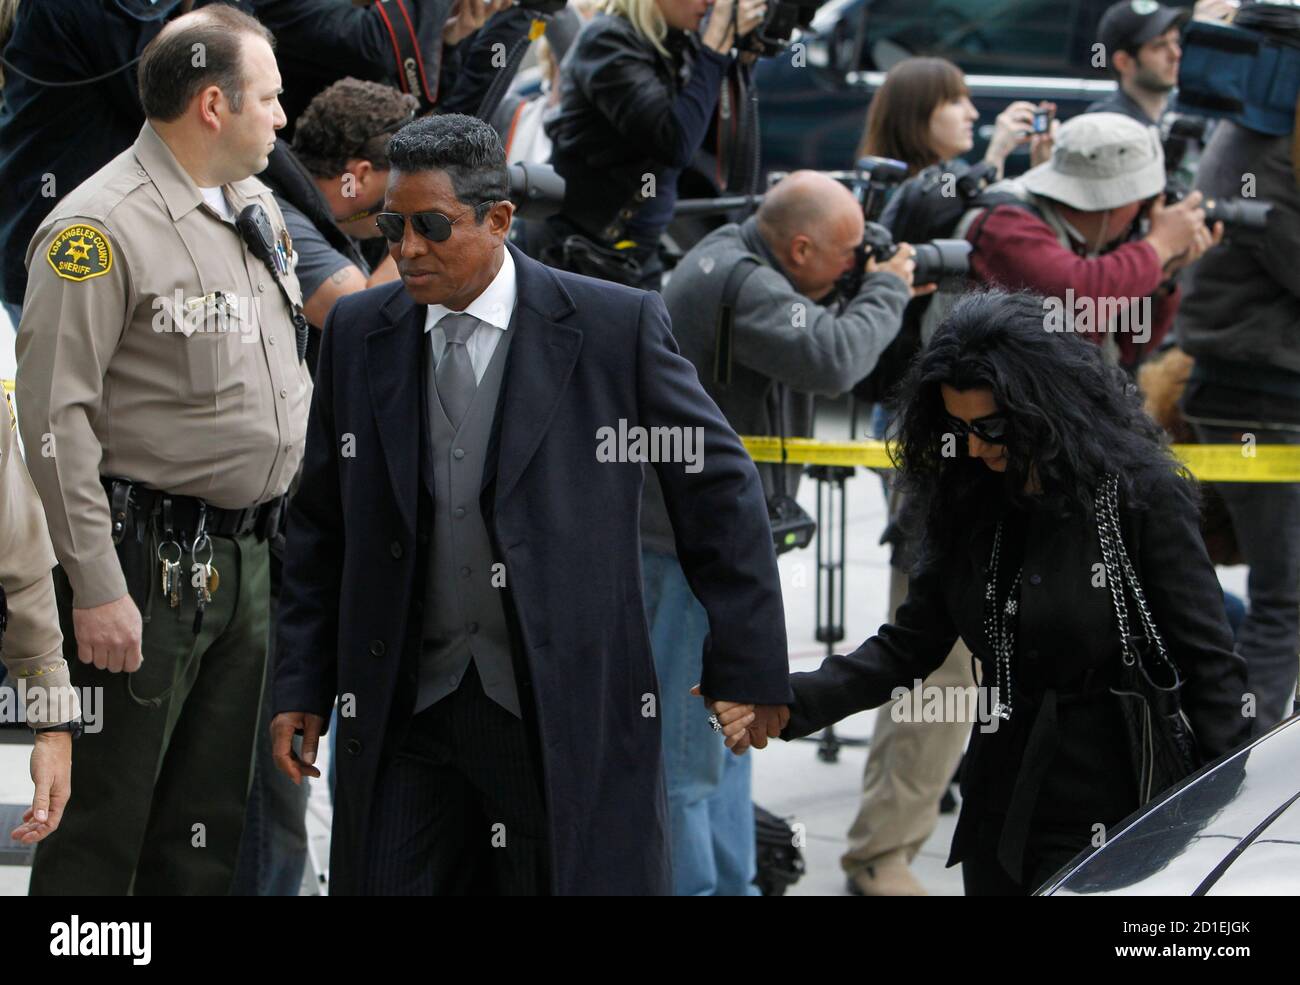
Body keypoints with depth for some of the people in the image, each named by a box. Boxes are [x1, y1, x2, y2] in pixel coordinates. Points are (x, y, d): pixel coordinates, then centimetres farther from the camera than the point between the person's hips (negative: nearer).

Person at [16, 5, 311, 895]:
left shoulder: (259, 209, 12)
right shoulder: (100, 229, -14)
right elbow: (57, 419, -17)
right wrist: (96, 588, -19)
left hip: (249, 558, 8)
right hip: (148, 565, -8)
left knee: (213, 823, 13)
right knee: (103, 825, -3)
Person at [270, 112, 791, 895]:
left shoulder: (618, 327, -4)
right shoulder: (358, 333, 7)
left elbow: (719, 492, 1)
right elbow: (319, 527, 14)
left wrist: (746, 673, -2)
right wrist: (302, 687, 8)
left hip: (569, 712, -3)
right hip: (409, 707, 3)